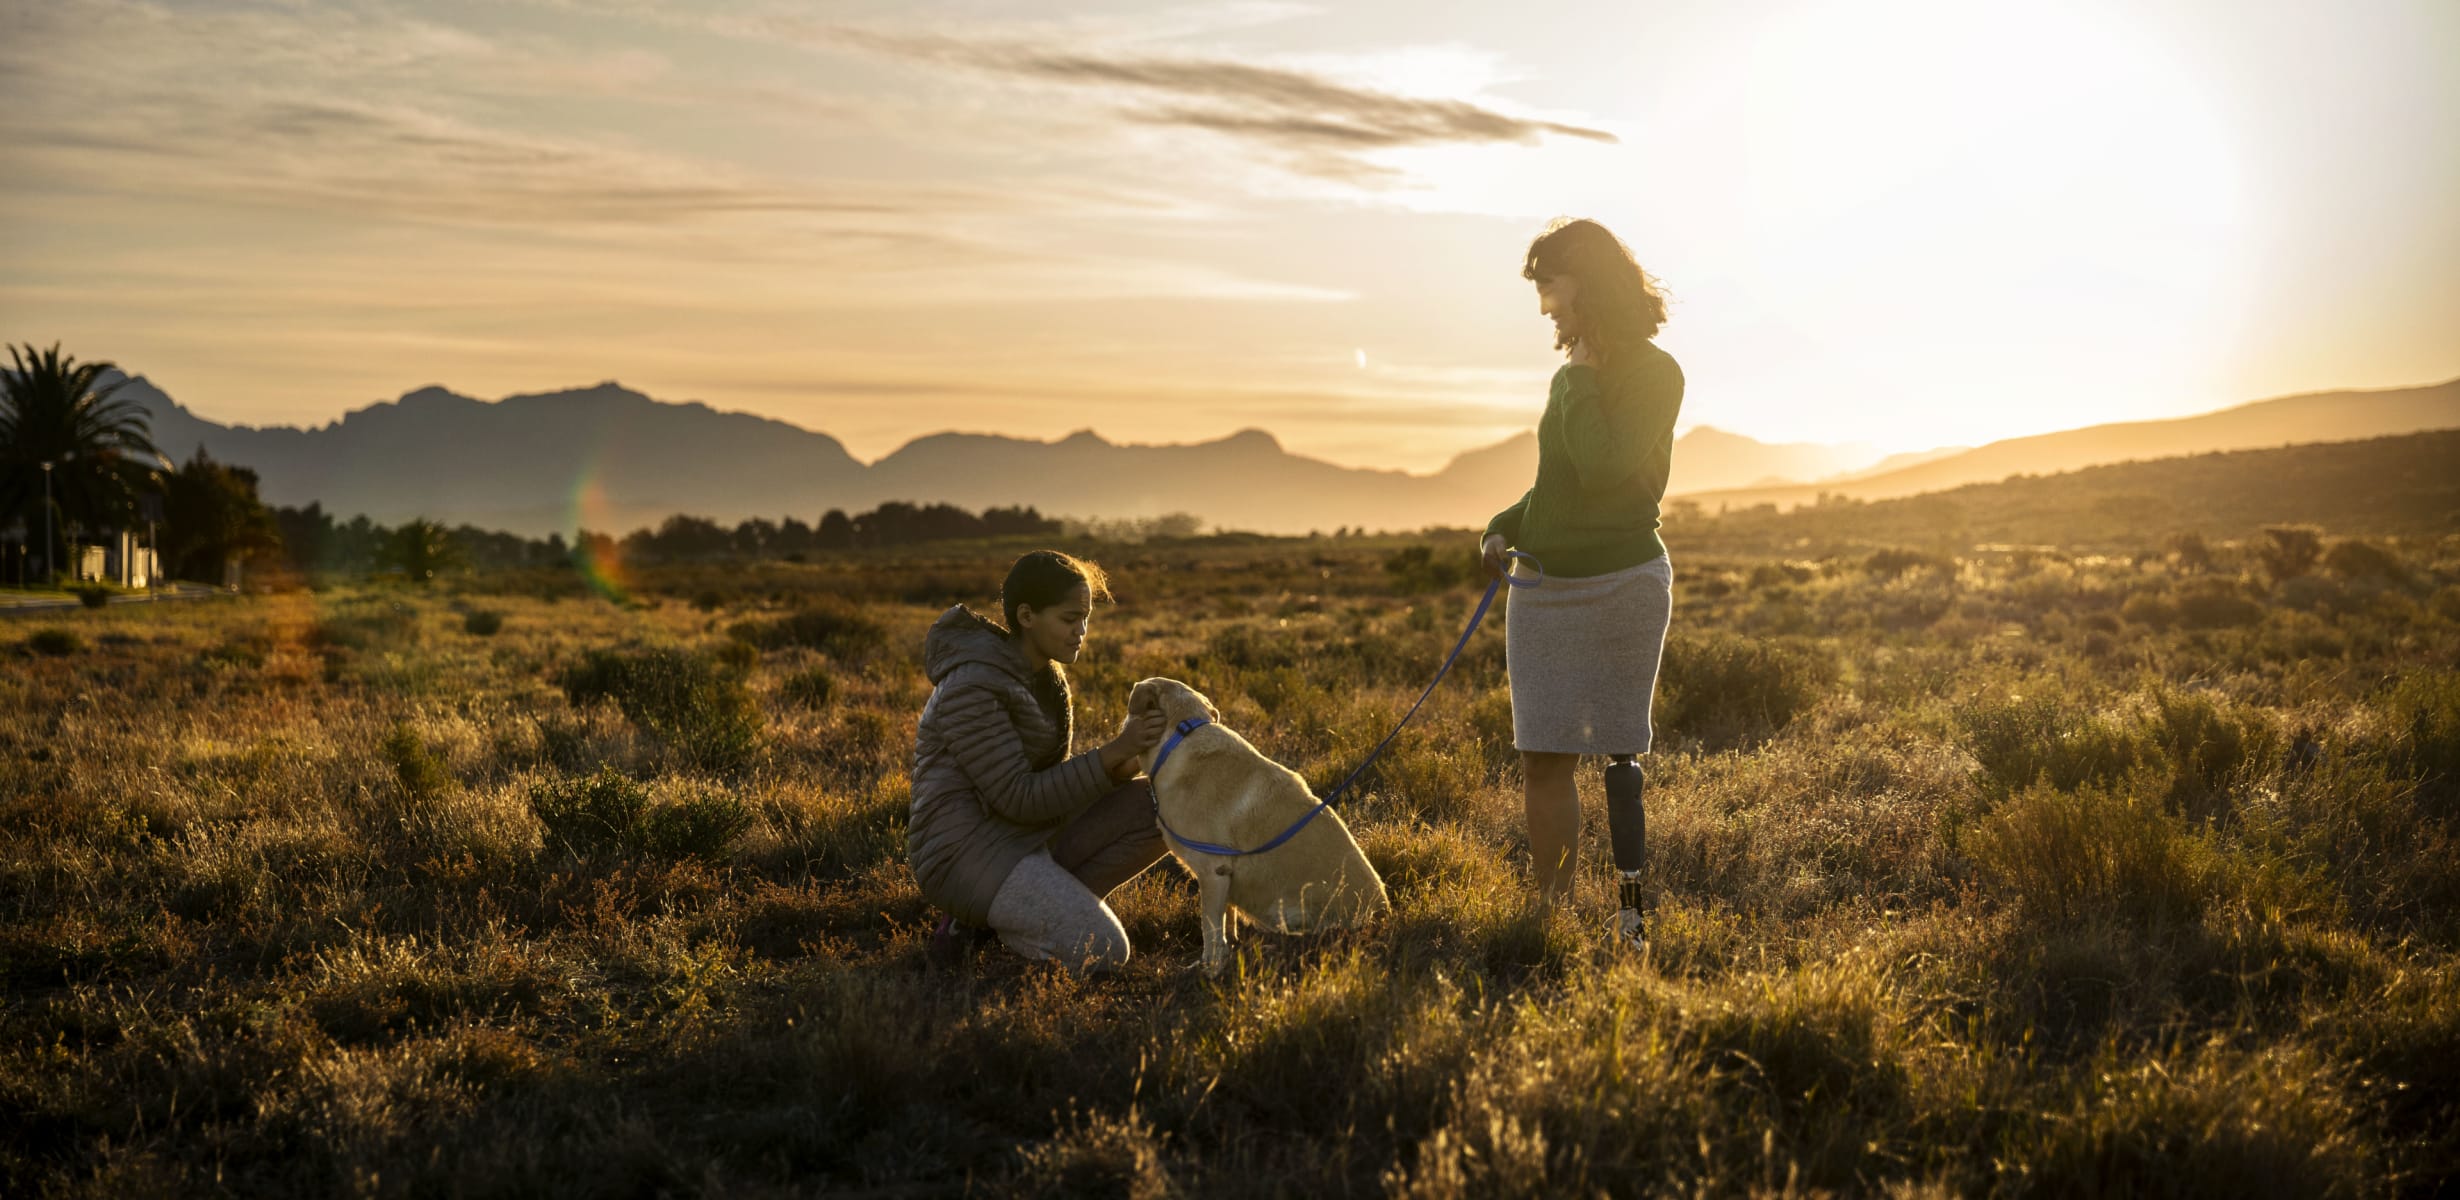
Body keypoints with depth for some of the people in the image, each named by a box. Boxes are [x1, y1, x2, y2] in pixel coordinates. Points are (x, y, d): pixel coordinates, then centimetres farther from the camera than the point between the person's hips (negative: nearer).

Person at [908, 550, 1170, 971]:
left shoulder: (1042, 674, 9)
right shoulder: (970, 690, -20)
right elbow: (1019, 798, -20)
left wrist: (1115, 768, -8)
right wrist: (1112, 753, -22)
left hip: (1027, 839, 9)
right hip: (971, 854, -9)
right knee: (1104, 952, -25)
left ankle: (1046, 909, 1)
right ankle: (979, 920, -2)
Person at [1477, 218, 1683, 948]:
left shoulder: (1654, 374, -7)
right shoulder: (1571, 378, 14)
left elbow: (1602, 466, -23)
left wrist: (1581, 371, -12)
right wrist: (1504, 529, 6)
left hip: (1621, 582, -6)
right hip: (1543, 584, 6)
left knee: (1619, 752, -2)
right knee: (1542, 757, 1)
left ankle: (1631, 914, 5)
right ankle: (1547, 913, 7)